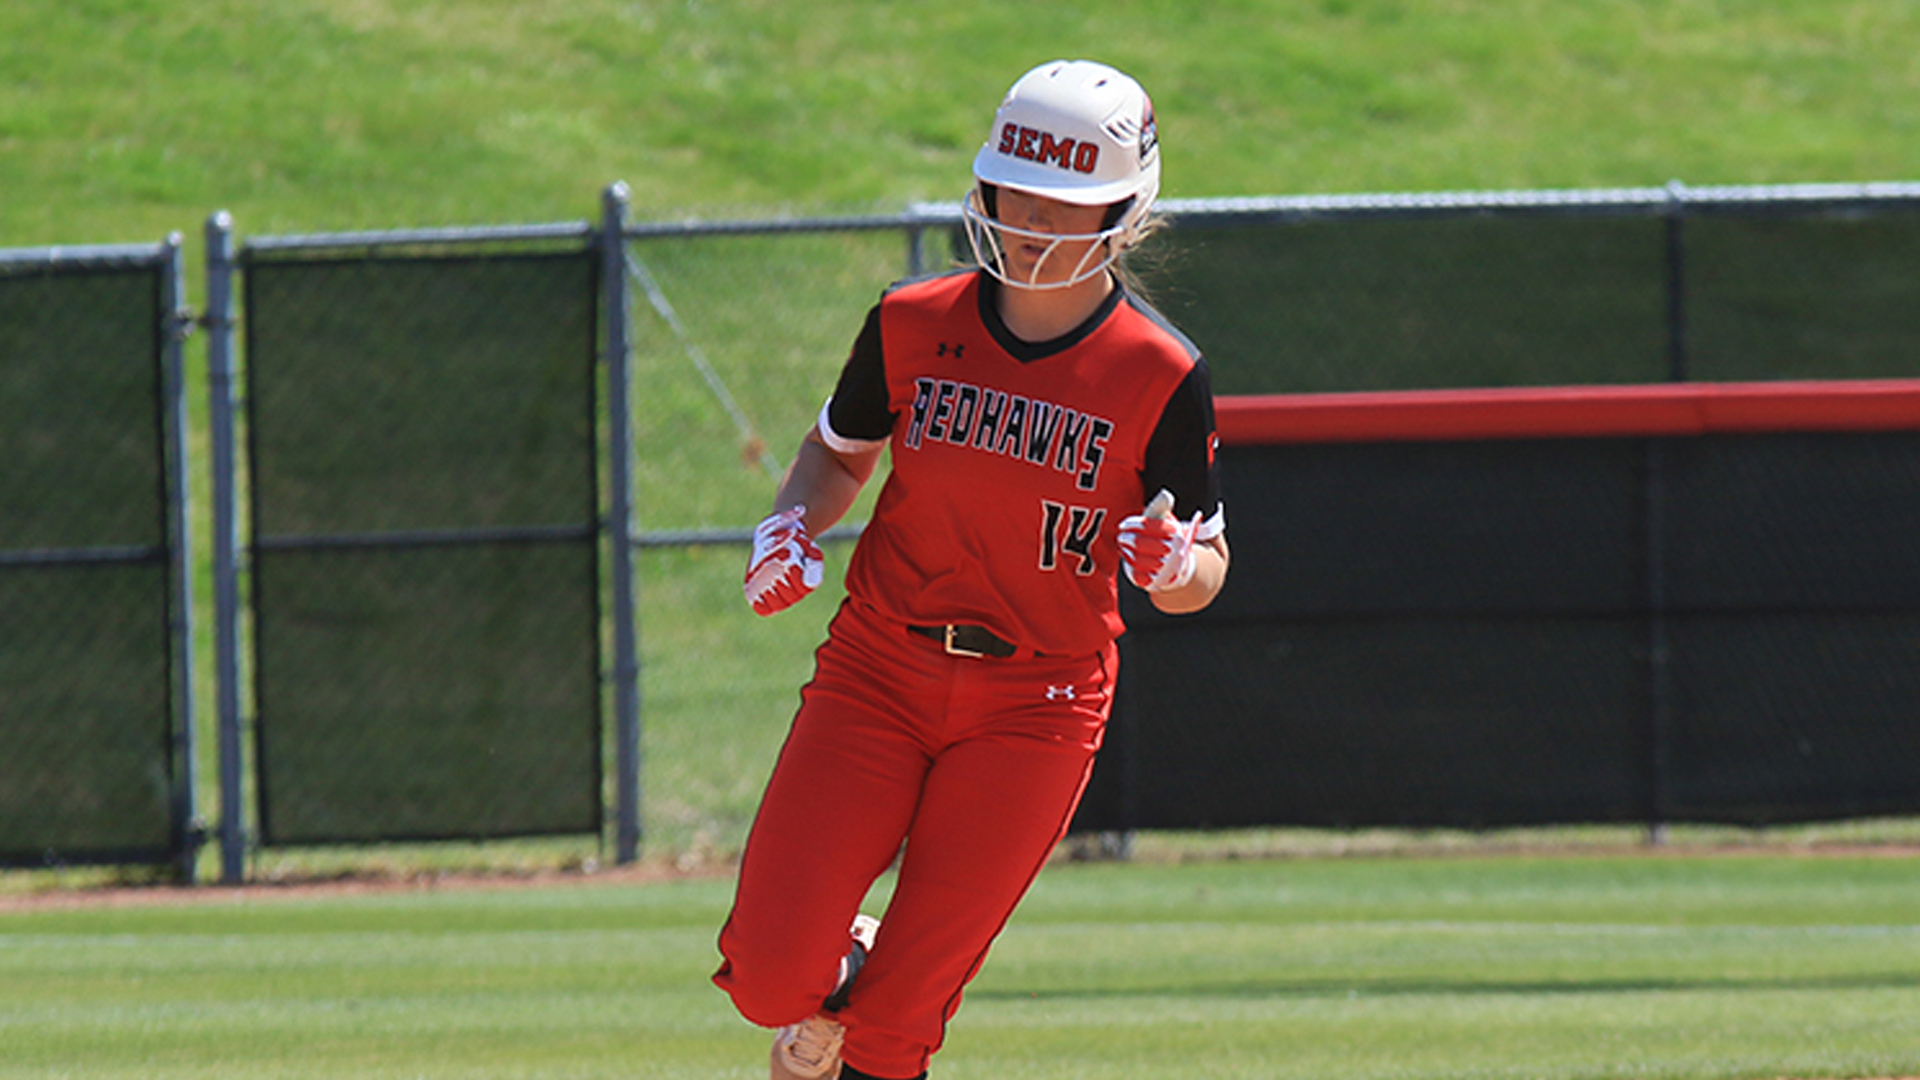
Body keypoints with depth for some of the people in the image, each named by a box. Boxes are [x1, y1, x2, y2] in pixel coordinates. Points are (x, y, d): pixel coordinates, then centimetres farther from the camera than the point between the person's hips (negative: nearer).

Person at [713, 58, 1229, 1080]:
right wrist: (790, 525, -6)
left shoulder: (1160, 374, -8)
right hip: (877, 678, 2)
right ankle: (843, 968, 25)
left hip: (1036, 708, -2)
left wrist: (1176, 565, -24)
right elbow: (837, 452, 15)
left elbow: (1203, 573, 0)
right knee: (770, 975, -11)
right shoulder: (912, 325, -2)